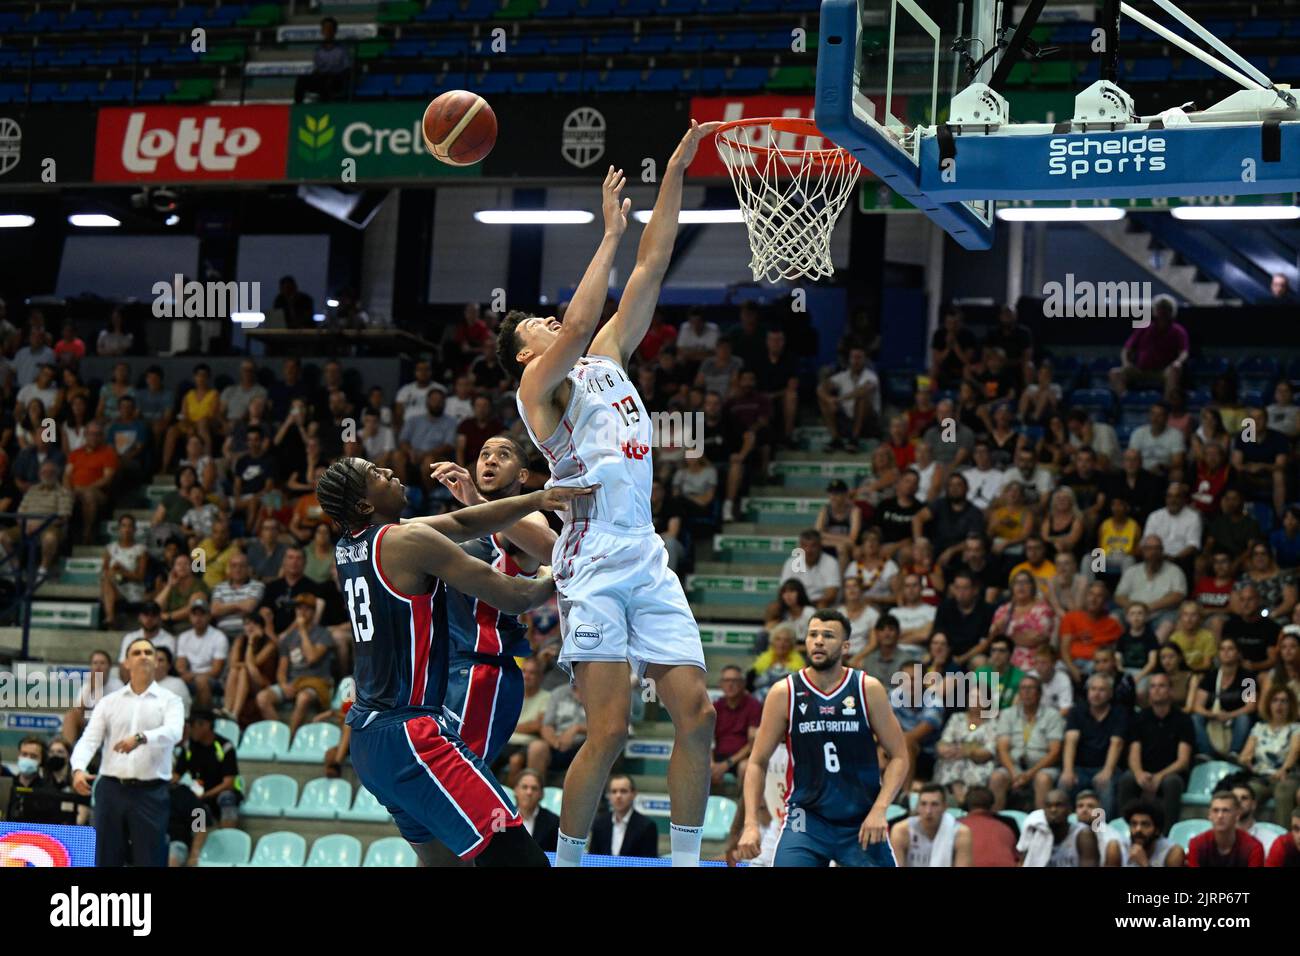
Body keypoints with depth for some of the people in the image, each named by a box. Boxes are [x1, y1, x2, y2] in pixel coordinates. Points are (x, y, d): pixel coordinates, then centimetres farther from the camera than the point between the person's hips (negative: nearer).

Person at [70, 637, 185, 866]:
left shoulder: (170, 701, 4)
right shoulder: (109, 702, 12)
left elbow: (173, 732, -16)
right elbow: (89, 739, 2)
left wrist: (141, 738, -35)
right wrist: (78, 768, -19)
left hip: (150, 793, -3)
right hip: (111, 789, 3)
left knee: (151, 860, -4)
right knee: (105, 859, 4)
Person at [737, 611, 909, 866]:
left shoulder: (869, 690, -1)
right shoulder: (785, 693, -2)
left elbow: (899, 757, 3)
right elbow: (757, 762, 3)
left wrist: (879, 810, -12)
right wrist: (751, 824, -8)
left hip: (862, 823, 1)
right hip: (806, 818, -1)